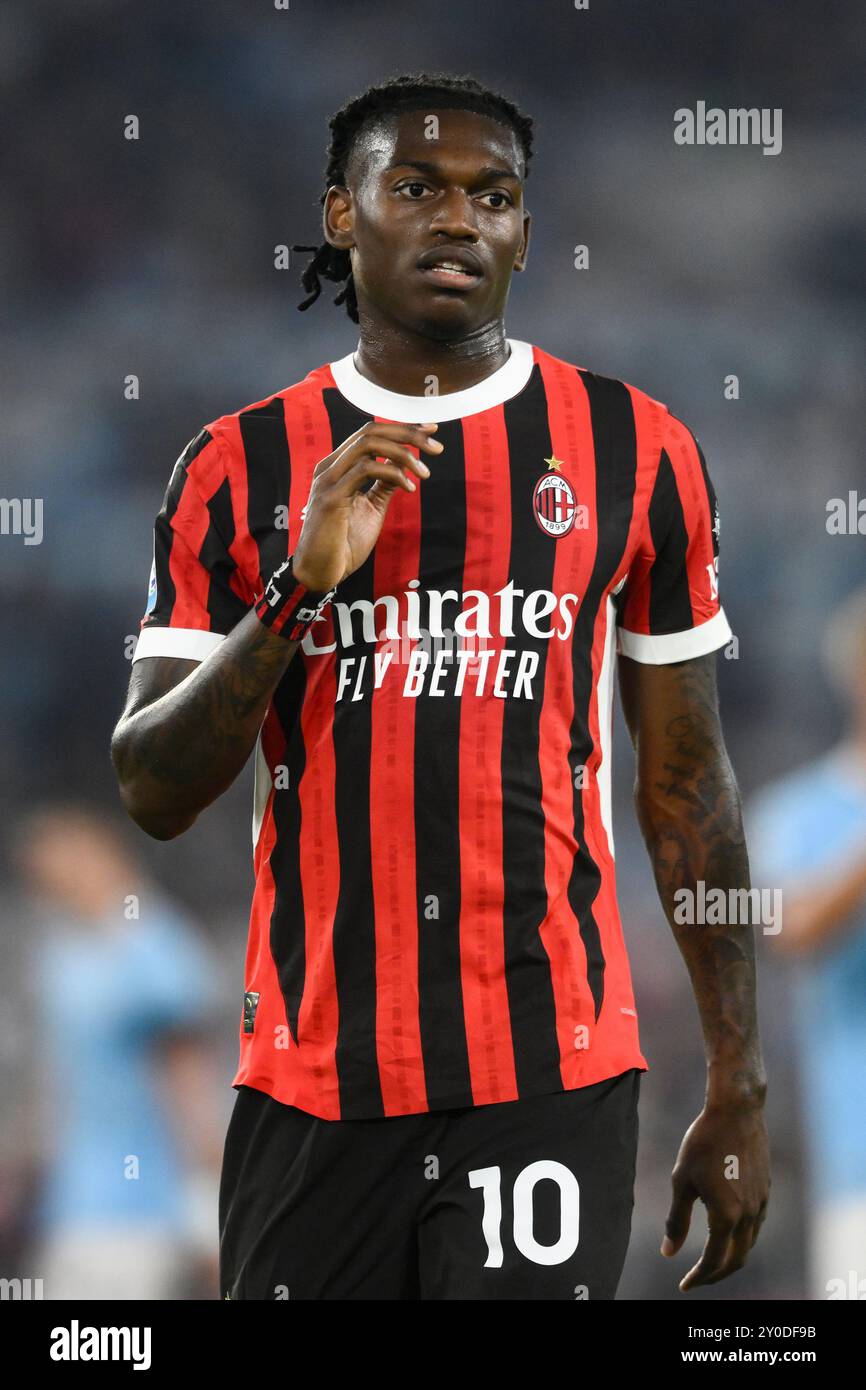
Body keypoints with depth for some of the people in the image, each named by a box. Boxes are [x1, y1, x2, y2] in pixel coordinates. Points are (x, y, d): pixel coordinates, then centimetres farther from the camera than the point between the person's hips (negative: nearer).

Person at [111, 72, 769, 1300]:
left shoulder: (631, 449, 4)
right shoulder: (240, 465, 5)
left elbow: (686, 783, 8)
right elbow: (154, 796, 1)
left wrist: (739, 1093, 7)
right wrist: (301, 584, -13)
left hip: (553, 1072, -1)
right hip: (311, 1084, 1)